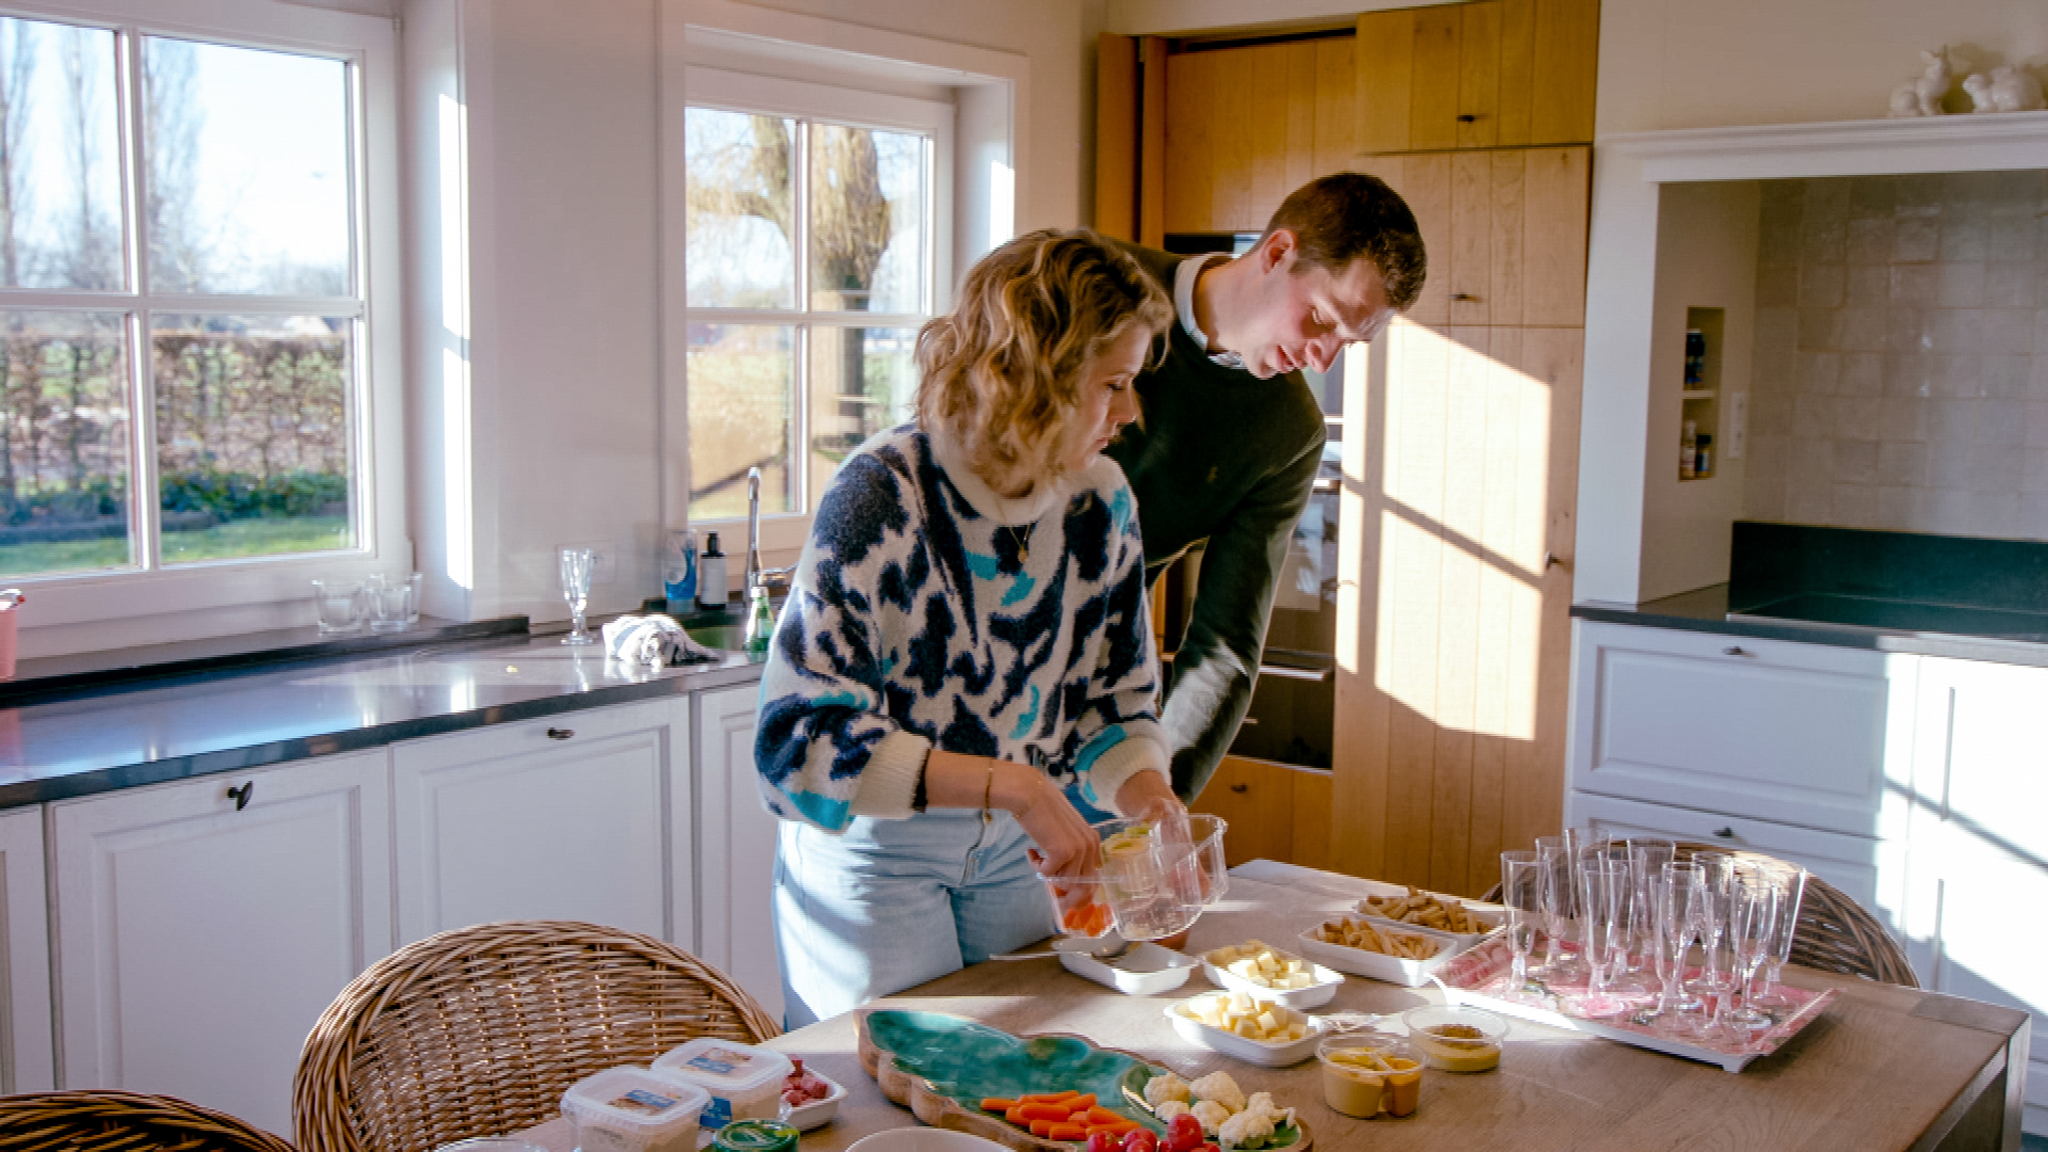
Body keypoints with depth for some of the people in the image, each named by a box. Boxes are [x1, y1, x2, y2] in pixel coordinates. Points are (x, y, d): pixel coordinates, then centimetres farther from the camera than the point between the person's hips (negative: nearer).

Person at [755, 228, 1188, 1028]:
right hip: (872, 852, -5)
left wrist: (1146, 795, -15)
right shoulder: (883, 496, -24)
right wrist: (1008, 784, -35)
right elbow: (799, 737, -30)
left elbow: (1116, 702, 6)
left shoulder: (1099, 501, -6)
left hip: (1011, 850, 5)